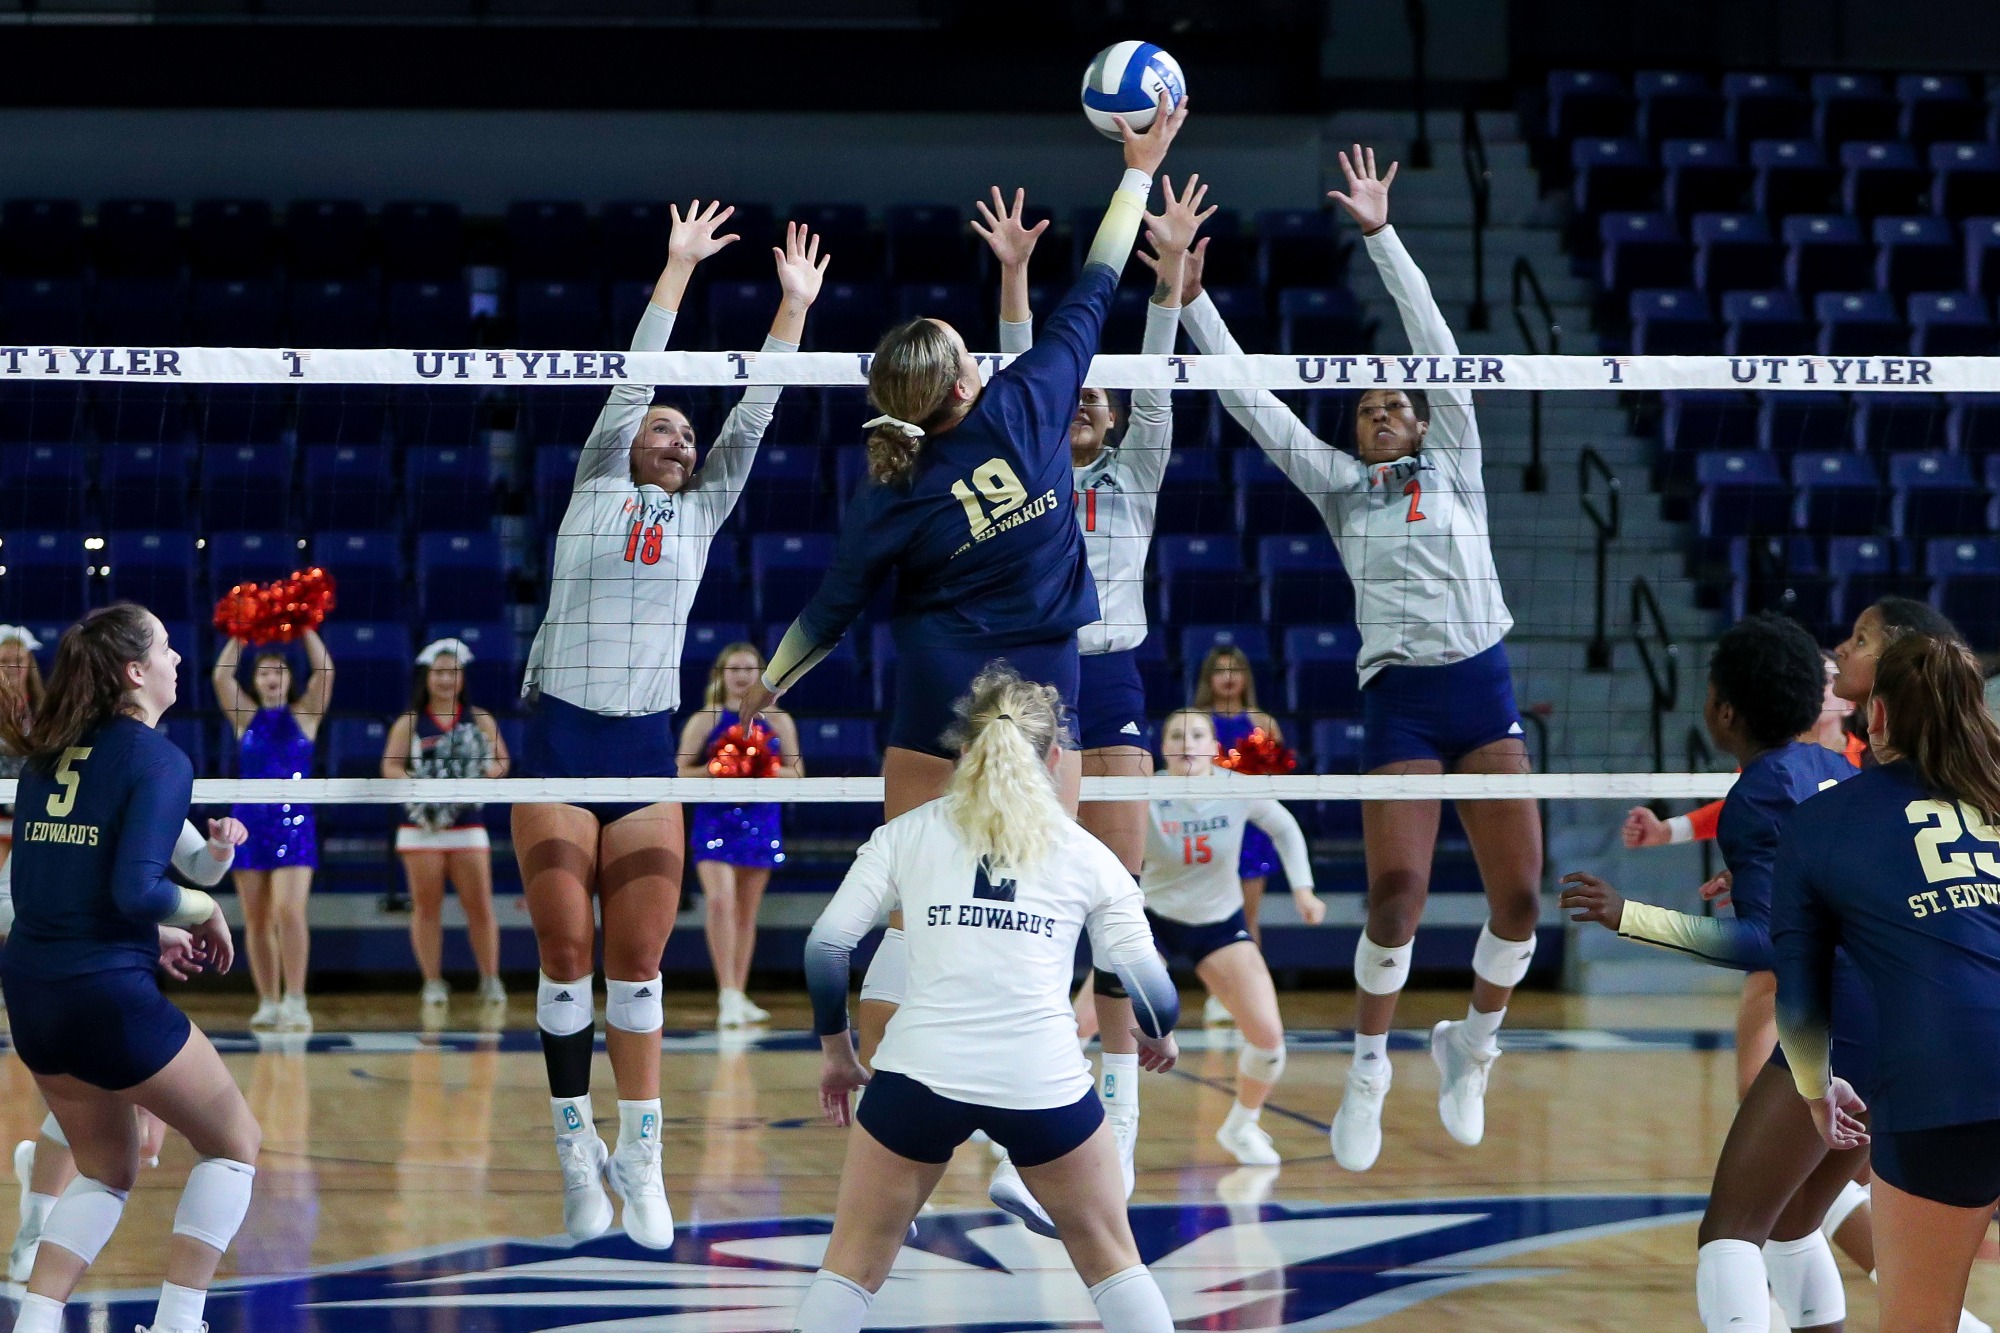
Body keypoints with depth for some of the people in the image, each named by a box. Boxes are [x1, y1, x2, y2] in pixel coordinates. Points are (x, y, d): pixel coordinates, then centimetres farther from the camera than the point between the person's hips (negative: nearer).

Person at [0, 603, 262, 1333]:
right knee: (235, 1142, 12)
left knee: (106, 1169, 23)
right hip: (108, 993, -7)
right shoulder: (158, 760, -11)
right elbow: (136, 889, -21)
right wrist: (204, 910, -2)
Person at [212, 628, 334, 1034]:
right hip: (250, 821, 3)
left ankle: (295, 1001, -15)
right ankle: (268, 1002, 10)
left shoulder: (304, 714, 5)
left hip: (294, 824, -3)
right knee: (256, 919, 4)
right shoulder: (246, 716, 9)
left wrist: (305, 630, -7)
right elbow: (221, 676, -4)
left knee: (289, 910, -16)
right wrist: (239, 635, -5)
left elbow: (324, 671, -7)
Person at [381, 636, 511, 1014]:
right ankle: (433, 982, 7)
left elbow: (501, 761, 6)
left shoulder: (480, 720, 8)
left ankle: (490, 980, 8)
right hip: (422, 824, 0)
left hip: (467, 824, 0)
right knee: (426, 905, 1)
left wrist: (486, 774, -15)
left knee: (479, 904, -2)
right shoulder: (409, 723, 4)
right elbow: (390, 765, -2)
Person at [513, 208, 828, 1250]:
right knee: (565, 954, -4)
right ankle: (577, 1152, 4)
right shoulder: (596, 490, 6)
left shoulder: (702, 512, 13)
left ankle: (640, 1156, 1)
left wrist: (794, 304, 3)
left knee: (637, 958, -1)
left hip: (647, 747, 2)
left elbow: (752, 413, 8)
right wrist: (679, 267, -2)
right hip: (559, 736, -2)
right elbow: (633, 379, 1)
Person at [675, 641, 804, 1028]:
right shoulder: (704, 721, 1)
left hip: (761, 822, 3)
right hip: (716, 820, -3)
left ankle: (738, 996, 19)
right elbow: (682, 773, 0)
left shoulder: (778, 721, 7)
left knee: (747, 912, 9)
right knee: (719, 901, -20)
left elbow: (796, 774, 7)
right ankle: (727, 993, -20)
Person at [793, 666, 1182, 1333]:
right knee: (1110, 1261, 18)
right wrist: (1158, 1038, 30)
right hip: (1043, 1079, 0)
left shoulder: (906, 833, 10)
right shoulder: (1087, 854, 10)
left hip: (921, 1072, 0)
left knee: (852, 1266, 12)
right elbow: (1148, 984, 8)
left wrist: (836, 1050, 18)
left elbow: (825, 947, 4)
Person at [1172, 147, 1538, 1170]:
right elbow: (1254, 404, 10)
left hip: (1483, 689, 1)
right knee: (1396, 894, -17)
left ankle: (1472, 1048, 18)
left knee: (1519, 901, -6)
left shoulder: (1454, 466, 12)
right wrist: (1189, 294, 4)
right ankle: (1370, 1067, 2)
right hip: (1397, 699, -1)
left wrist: (1382, 236, -1)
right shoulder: (1340, 488, 14)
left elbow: (1436, 346, 5)